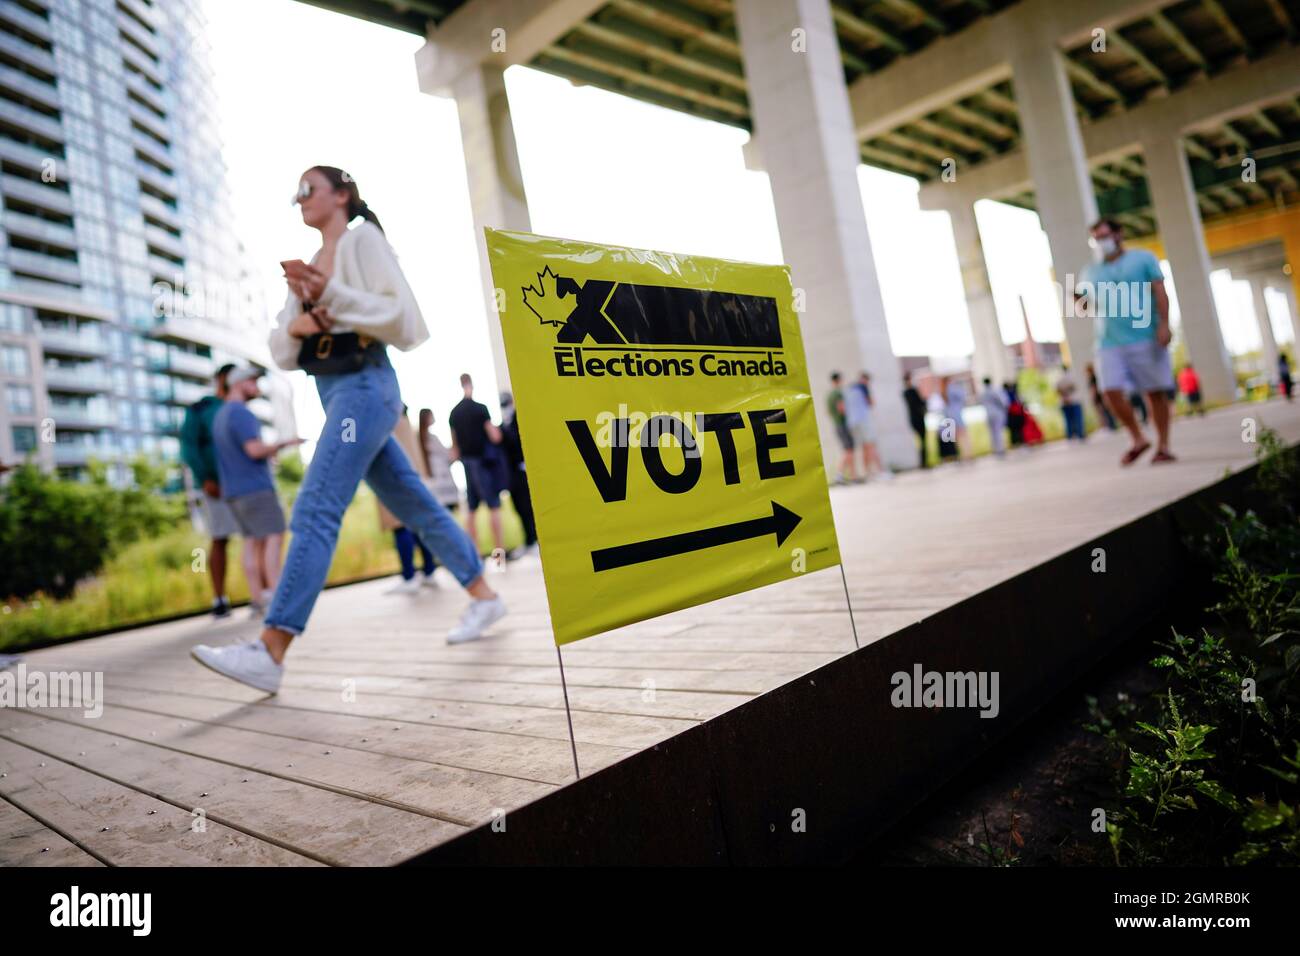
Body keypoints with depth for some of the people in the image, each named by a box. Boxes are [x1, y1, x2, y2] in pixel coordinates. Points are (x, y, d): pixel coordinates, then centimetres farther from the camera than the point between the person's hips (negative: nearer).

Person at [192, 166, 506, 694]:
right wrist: (294, 325, -5)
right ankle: (484, 596, 20)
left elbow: (399, 316, -11)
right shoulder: (310, 265, 21)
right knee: (413, 505, 10)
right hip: (336, 393, 9)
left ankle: (270, 653, -20)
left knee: (315, 511, -17)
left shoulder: (362, 238, 1)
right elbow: (281, 351, 16)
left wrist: (331, 294, -18)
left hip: (364, 386, -9)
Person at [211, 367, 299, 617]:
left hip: (234, 492, 9)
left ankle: (258, 601, -1)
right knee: (274, 538, -10)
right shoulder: (241, 413, -13)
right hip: (256, 488, -9)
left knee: (253, 543, 5)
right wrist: (284, 443, -8)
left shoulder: (220, 417, 19)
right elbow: (256, 450, -23)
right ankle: (277, 598, -16)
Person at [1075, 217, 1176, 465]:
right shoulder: (1091, 272, 17)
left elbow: (1160, 292, 0)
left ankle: (1163, 446, 9)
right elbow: (1088, 306, 22)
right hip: (1109, 344, 3)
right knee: (1112, 392, -11)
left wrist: (1164, 324, -11)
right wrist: (1080, 300, -2)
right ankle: (1138, 438, 7)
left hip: (1146, 338, -2)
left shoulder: (1143, 258, 8)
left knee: (1156, 392, 0)